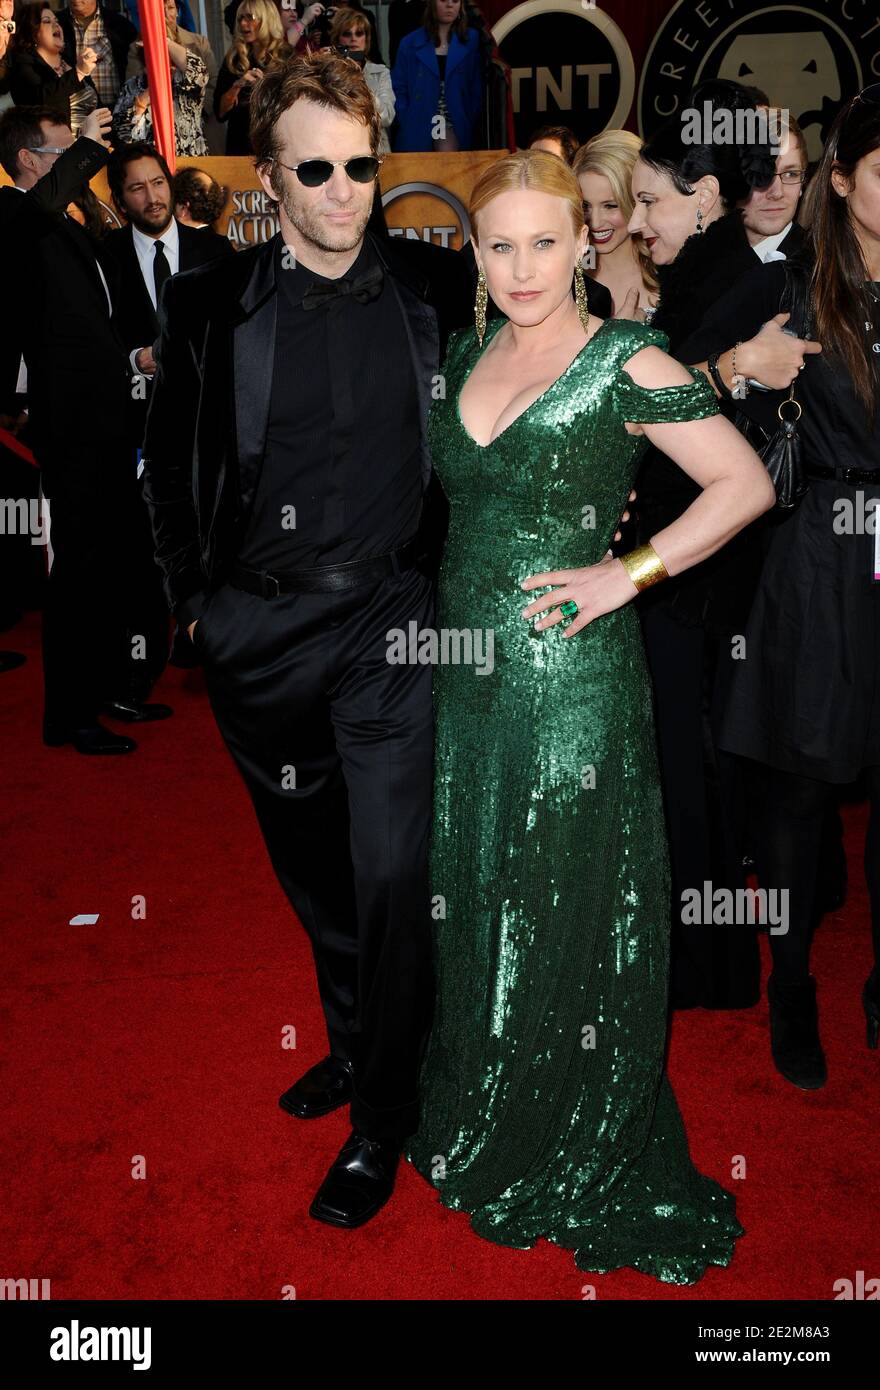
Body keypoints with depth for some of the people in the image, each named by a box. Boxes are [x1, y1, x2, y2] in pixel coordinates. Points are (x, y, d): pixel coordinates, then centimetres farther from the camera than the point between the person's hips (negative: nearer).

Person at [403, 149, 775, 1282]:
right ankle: (478, 1118, 41)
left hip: (570, 678, -6)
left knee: (564, 914, 7)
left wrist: (629, 572, -15)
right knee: (474, 899, 17)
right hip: (467, 669, 6)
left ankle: (572, 1160, 30)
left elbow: (745, 483, -9)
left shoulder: (626, 361, -9)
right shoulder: (469, 354, 9)